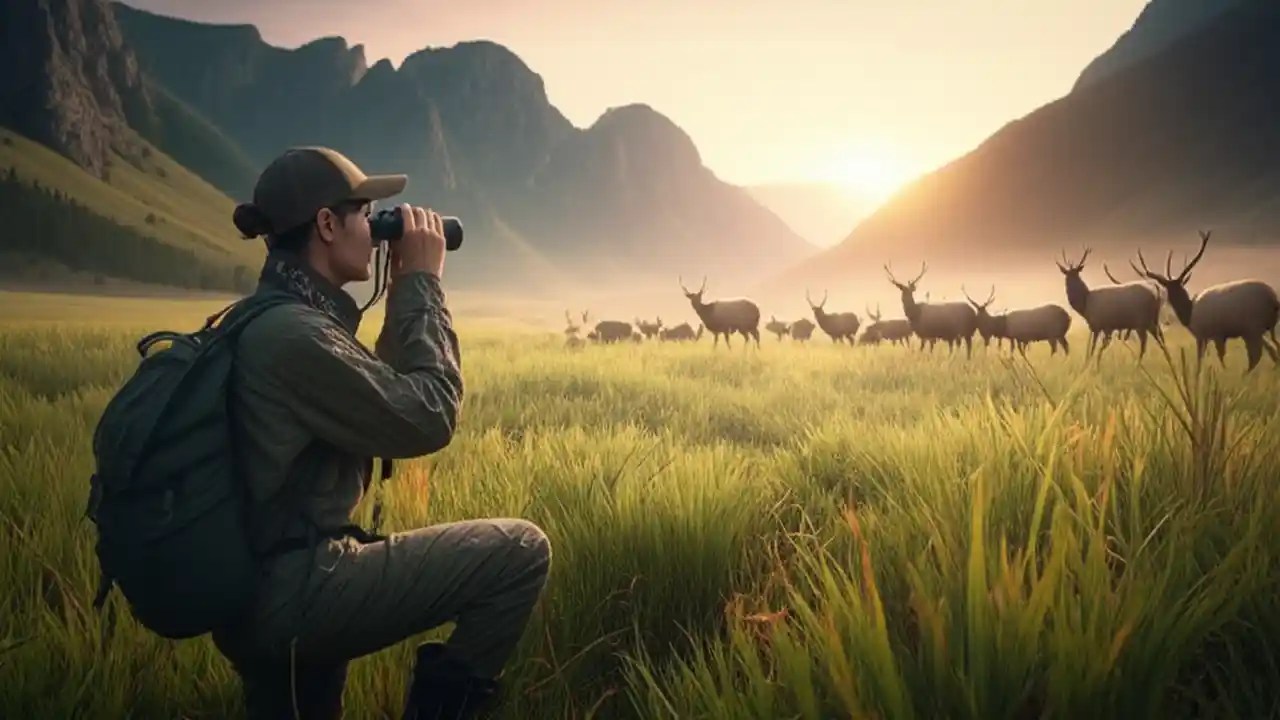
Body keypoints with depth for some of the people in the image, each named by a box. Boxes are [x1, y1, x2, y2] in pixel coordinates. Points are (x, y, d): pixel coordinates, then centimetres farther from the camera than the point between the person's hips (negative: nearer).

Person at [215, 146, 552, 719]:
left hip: (255, 594, 10)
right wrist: (423, 283, -7)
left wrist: (406, 294, 11)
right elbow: (428, 417, -15)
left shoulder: (269, 320, 12)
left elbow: (385, 396, 20)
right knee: (520, 551, -9)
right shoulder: (294, 333, -20)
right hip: (291, 592, -10)